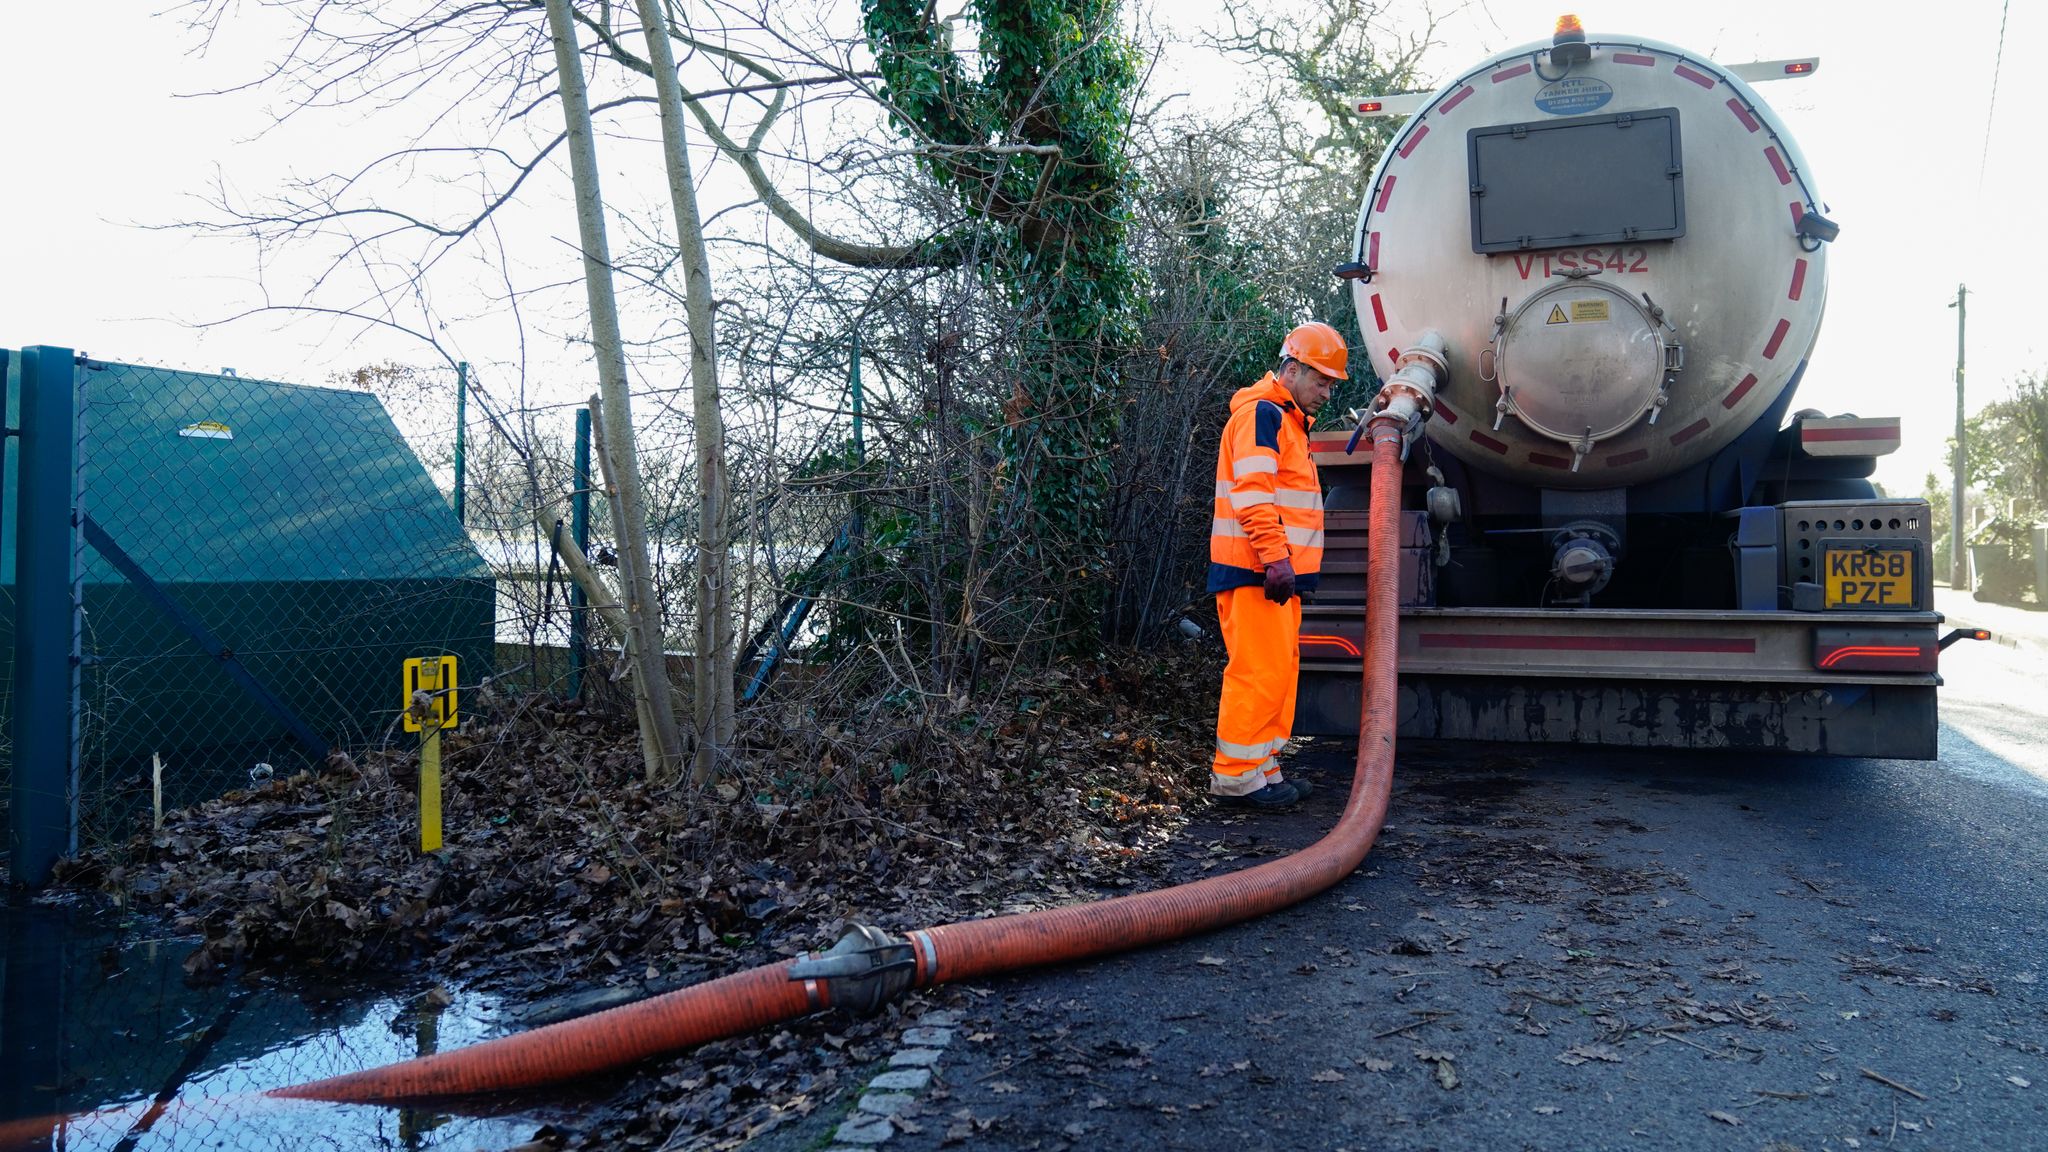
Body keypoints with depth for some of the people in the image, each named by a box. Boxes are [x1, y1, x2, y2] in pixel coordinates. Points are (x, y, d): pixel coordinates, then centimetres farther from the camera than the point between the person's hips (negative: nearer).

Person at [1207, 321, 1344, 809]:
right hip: (1256, 570, -11)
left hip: (1279, 571, 11)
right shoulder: (1261, 413, -9)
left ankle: (1263, 766, 19)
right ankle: (1235, 774, -4)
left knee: (1281, 670, 12)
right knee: (1261, 670, -10)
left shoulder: (1288, 421, 24)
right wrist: (1275, 557, -25)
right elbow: (1251, 492, -21)